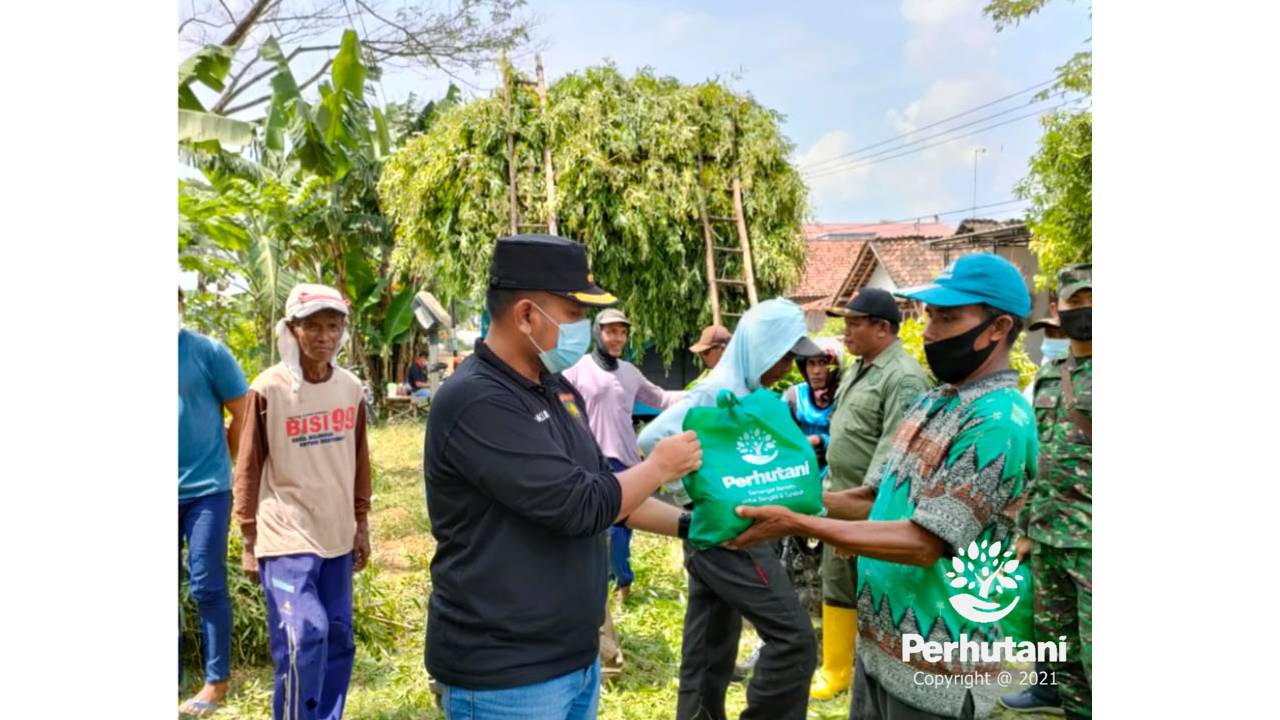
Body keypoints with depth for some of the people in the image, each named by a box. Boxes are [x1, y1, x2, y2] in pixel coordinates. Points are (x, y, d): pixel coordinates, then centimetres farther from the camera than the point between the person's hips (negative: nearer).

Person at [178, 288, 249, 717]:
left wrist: (215, 460, 6)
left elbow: (243, 416, -1)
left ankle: (216, 681, 15)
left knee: (206, 586, 1)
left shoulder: (208, 352, -7)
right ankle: (174, 675, 28)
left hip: (206, 490, -3)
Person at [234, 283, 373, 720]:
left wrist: (361, 524, 14)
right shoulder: (268, 390, -11)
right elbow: (248, 469, -5)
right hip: (286, 538, -5)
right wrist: (249, 541, -3)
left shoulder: (351, 388, 3)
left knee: (338, 638, 11)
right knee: (304, 637, -12)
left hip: (337, 537, 5)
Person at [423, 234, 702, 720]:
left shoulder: (557, 389, 6)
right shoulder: (477, 402, -22)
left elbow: (604, 487, 15)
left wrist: (686, 525, 5)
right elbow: (580, 505, -25)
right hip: (505, 674, -8)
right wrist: (660, 465, -10)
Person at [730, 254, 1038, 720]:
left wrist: (796, 523, -25)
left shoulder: (1000, 422, -21)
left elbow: (924, 542, -25)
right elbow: (876, 498, 12)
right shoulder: (932, 403, 8)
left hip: (935, 665, -8)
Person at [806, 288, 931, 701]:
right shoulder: (857, 370, 14)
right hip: (840, 499, 10)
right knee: (836, 588, 16)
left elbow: (894, 449, -24)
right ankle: (835, 670, 30)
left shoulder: (904, 377, -17)